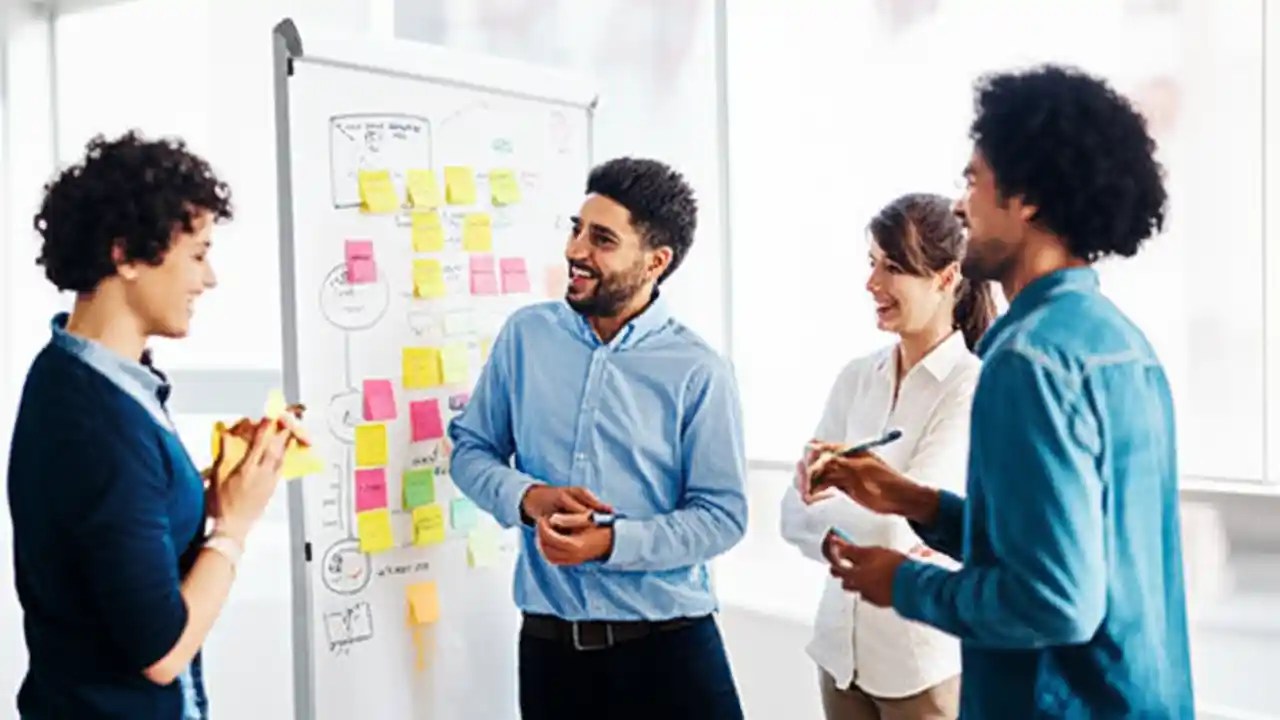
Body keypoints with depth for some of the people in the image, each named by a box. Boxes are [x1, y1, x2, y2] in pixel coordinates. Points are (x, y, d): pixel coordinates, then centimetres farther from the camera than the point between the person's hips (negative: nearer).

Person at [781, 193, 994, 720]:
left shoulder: (973, 387, -13)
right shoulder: (856, 378, 4)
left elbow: (901, 521, -20)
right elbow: (794, 515, 1)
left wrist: (824, 498, -3)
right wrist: (847, 548, -18)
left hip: (925, 660, -5)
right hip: (841, 646, 5)